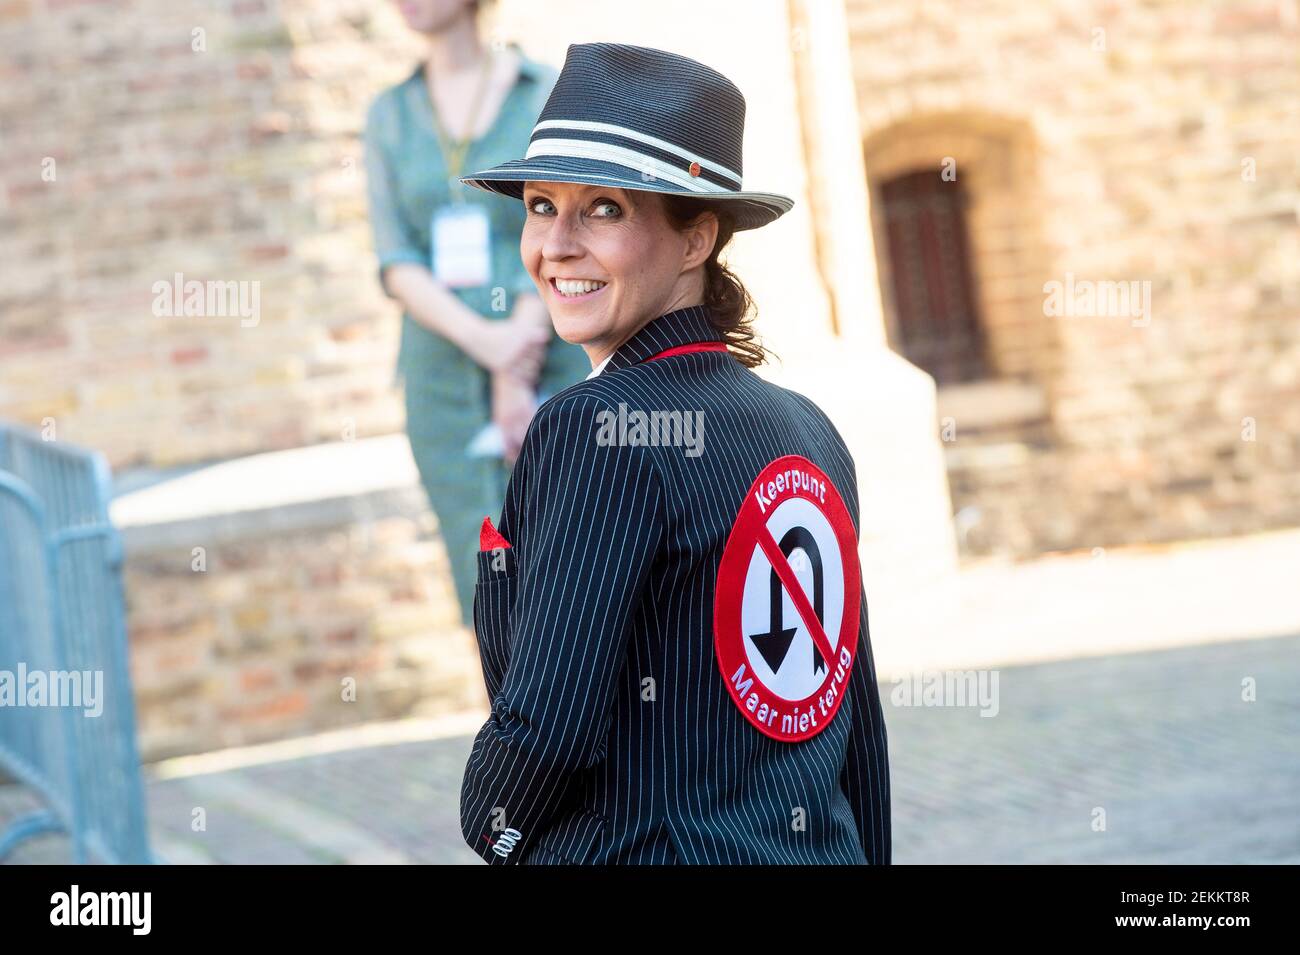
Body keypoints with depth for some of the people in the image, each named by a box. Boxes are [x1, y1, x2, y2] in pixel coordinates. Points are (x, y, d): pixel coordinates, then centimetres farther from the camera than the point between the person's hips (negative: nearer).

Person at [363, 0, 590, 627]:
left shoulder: (546, 94, -1)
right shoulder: (389, 116, 9)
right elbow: (397, 263, -1)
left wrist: (517, 378, -17)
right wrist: (483, 340, -18)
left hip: (553, 379, -3)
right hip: (445, 384, 3)